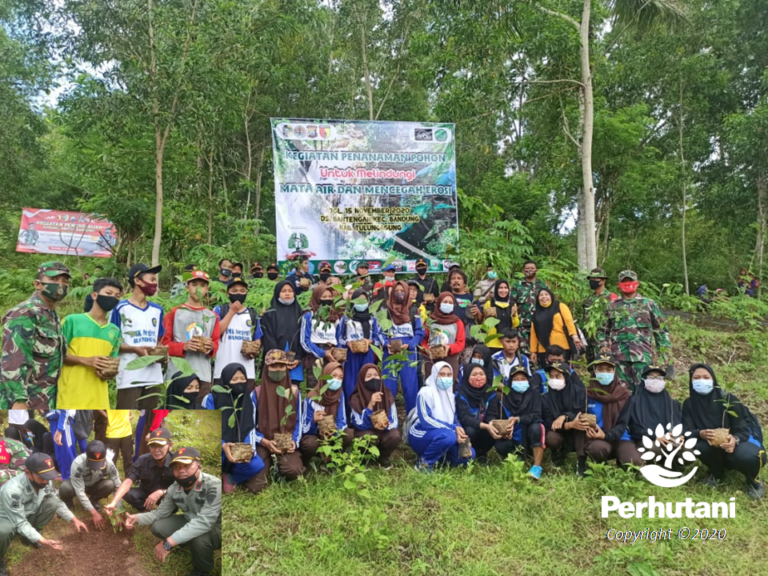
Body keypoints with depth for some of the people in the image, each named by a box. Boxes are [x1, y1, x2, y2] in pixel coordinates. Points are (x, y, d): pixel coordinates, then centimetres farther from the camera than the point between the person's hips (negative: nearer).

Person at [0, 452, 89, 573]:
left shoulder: (46, 482, -19)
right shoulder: (12, 490, -37)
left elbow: (57, 503, -4)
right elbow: (20, 523, -33)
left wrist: (73, 519, -14)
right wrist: (43, 541, -39)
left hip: (29, 513, 5)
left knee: (52, 503, -19)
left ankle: (28, 536, 4)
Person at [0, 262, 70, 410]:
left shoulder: (53, 317, 16)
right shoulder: (24, 314, -12)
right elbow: (13, 364, -21)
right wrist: (19, 401, -27)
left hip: (46, 403, 9)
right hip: (24, 402, -9)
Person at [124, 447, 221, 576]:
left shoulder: (214, 486, -35)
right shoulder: (174, 488, -10)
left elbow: (204, 522, -43)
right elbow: (160, 512, 3)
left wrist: (169, 543, -45)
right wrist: (137, 518, -17)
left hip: (215, 527, -7)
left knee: (199, 539, -36)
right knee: (157, 527, -7)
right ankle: (192, 545, 17)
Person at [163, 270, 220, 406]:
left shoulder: (212, 316, 13)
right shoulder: (175, 313, 5)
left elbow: (216, 342, 14)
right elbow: (165, 342, 2)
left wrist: (211, 347, -9)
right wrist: (184, 346, -15)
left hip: (203, 375, 3)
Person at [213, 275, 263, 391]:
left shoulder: (253, 314, 13)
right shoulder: (219, 310, 6)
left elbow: (258, 339, 14)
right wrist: (232, 311, -7)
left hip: (247, 371, 2)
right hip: (222, 370, -2)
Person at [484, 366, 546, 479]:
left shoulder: (534, 393, -1)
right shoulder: (504, 395, 2)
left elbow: (536, 415, -15)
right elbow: (491, 415, -5)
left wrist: (517, 419, -31)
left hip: (528, 436, -2)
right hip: (511, 437, 2)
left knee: (536, 427, -33)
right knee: (500, 446, -29)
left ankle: (537, 467, -26)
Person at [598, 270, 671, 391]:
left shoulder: (648, 304, 9)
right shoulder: (612, 306, 14)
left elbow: (661, 330, 10)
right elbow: (603, 329, 21)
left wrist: (664, 352, 4)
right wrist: (603, 345, 6)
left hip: (642, 355, -2)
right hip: (619, 355, 2)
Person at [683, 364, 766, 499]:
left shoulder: (727, 398, -15)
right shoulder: (689, 404, -7)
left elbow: (743, 428, -16)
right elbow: (687, 431, -12)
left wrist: (735, 439, -39)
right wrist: (700, 434, -36)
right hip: (714, 449, 2)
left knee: (747, 456, -38)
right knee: (699, 446, -32)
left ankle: (753, 480, 1)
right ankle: (717, 473, 3)